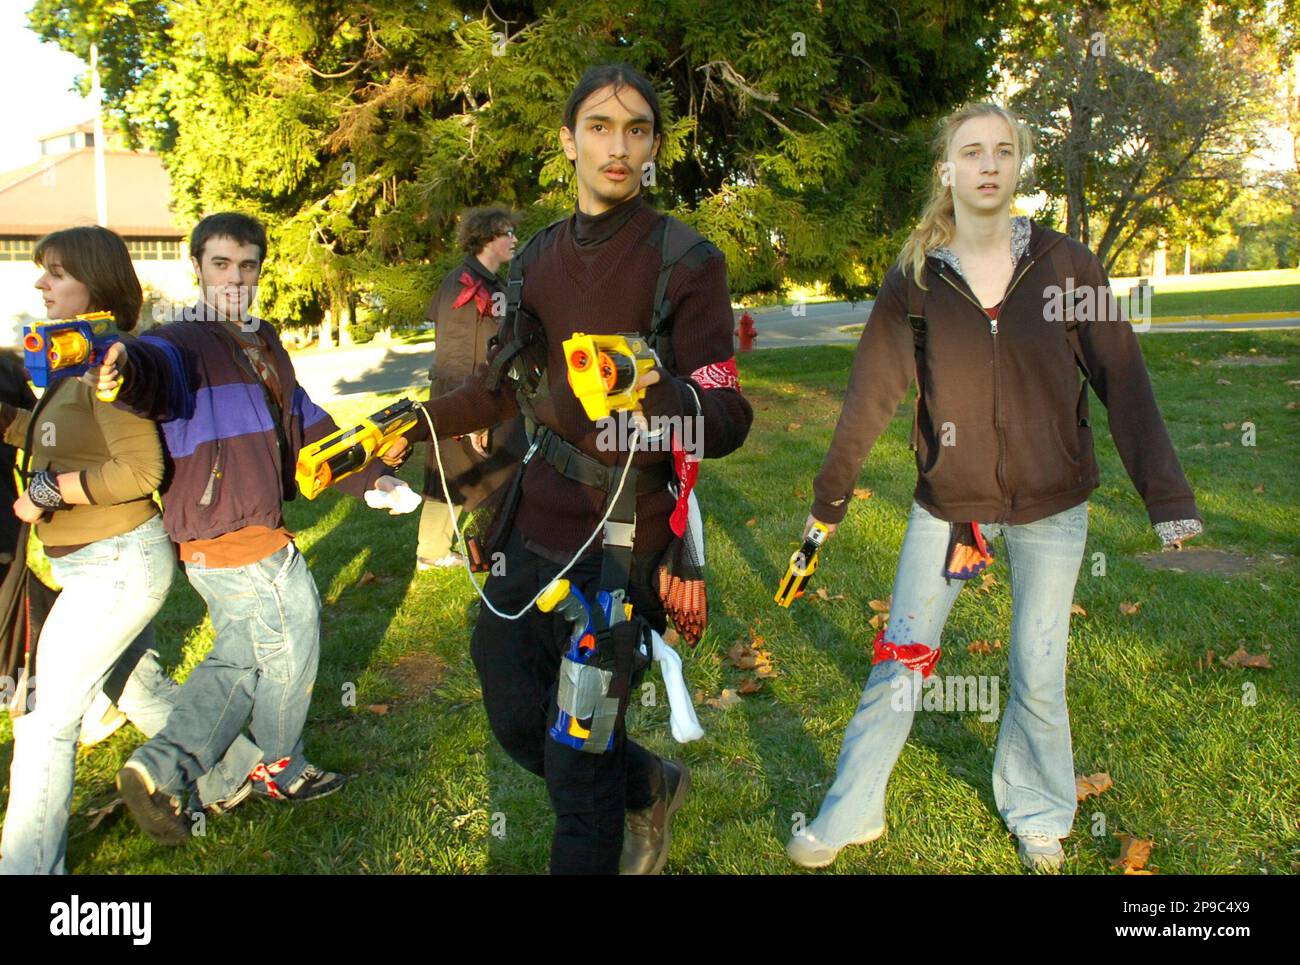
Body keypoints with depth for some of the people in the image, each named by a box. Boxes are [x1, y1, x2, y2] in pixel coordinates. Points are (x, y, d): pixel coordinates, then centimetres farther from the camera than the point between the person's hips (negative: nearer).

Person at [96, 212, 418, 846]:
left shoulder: (264, 344, 14)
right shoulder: (186, 343, -15)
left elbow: (305, 425, 21)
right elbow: (159, 367, -40)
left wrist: (369, 479, 19)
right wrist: (127, 365, -63)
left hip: (253, 528, 9)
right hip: (233, 536, -9)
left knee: (241, 659, 18)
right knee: (292, 642, 8)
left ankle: (159, 770, 22)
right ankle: (279, 767, 31)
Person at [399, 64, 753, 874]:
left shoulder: (687, 261, -10)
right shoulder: (539, 260, 8)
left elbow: (729, 419, -18)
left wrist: (658, 395, -39)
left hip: (622, 544, -6)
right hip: (537, 528, 6)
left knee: (577, 767, -1)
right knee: (517, 721, 17)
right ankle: (650, 788, 43)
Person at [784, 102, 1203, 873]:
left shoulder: (1067, 265, -6)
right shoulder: (915, 280, -6)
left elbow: (1124, 383, -5)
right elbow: (871, 395, -2)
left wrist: (1167, 496, -9)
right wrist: (830, 498, 2)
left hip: (1053, 506, 0)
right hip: (948, 503, 0)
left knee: (1039, 676, 9)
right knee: (900, 661, 6)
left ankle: (1039, 817, 34)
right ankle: (851, 815, 23)